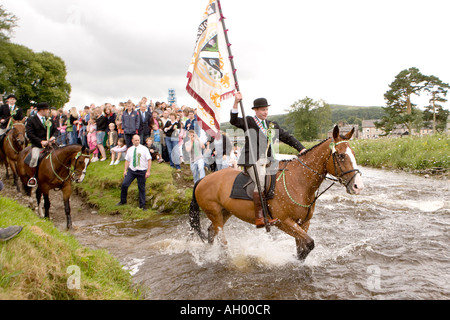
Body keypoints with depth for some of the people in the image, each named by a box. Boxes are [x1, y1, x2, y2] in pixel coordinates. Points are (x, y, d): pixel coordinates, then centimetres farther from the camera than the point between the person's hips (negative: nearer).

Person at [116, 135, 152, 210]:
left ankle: (142, 205, 15)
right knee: (124, 184, -9)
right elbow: (127, 160, 13)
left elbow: (149, 160, -6)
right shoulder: (130, 150, 8)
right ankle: (123, 201, 10)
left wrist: (148, 171, -12)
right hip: (131, 170, 3)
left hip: (141, 171, -3)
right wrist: (125, 170, 4)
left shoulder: (144, 149, -4)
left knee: (141, 188, 4)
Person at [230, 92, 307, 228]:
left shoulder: (272, 125, 20)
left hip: (268, 161, 7)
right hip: (252, 161, -6)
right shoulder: (249, 122, 5)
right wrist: (236, 103, -24)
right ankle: (259, 216, -24)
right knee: (261, 181, -28)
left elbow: (287, 137, 17)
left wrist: (301, 148, 3)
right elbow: (234, 121, -12)